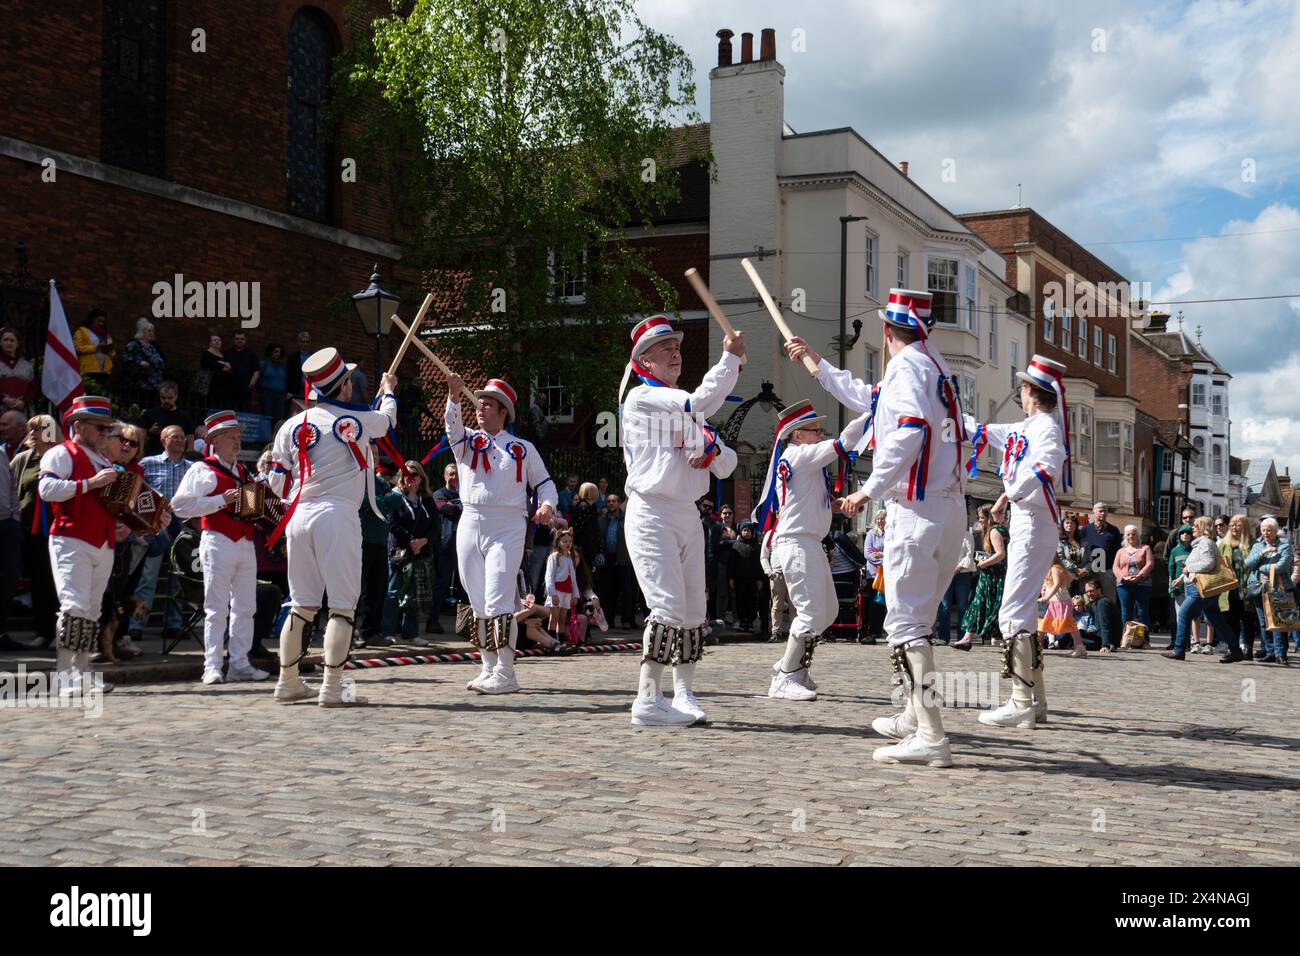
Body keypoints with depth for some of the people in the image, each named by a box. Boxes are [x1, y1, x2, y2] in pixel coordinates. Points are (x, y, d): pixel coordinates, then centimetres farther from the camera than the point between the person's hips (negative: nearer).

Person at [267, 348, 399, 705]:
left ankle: (288, 683, 19)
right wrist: (388, 391, 44)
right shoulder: (356, 420, -1)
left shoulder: (291, 426, 8)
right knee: (342, 605, -3)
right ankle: (332, 688, -8)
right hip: (338, 515, -5)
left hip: (299, 516, 5)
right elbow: (388, 418, 23)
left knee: (301, 605, 13)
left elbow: (278, 483, 11)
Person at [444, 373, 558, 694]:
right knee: (479, 604, 7)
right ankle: (488, 669, 15)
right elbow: (452, 425, -10)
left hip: (506, 529, -4)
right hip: (470, 526, 4)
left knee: (498, 601, -14)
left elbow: (544, 482, 12)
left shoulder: (523, 448, 8)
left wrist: (547, 505, -9)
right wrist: (454, 397, -28)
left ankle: (505, 674, -14)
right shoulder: (466, 442, 12)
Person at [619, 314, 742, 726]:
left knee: (694, 610, 6)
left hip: (688, 514, 8)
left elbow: (726, 466, 17)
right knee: (668, 606, -17)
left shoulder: (684, 408, 21)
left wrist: (712, 450, -6)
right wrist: (730, 359, -14)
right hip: (652, 513, -8)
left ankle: (684, 695, 12)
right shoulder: (642, 398, -5)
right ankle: (647, 700, -16)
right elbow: (701, 402, -21)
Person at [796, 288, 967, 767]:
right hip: (950, 508, 10)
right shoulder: (931, 365, 23)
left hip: (918, 510, -10)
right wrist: (816, 362, 44)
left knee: (905, 620, -12)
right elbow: (866, 399, 37)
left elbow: (911, 430, -25)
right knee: (917, 617, 20)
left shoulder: (908, 365, -8)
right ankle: (915, 717, 30)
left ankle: (930, 737, -17)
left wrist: (870, 490, -21)